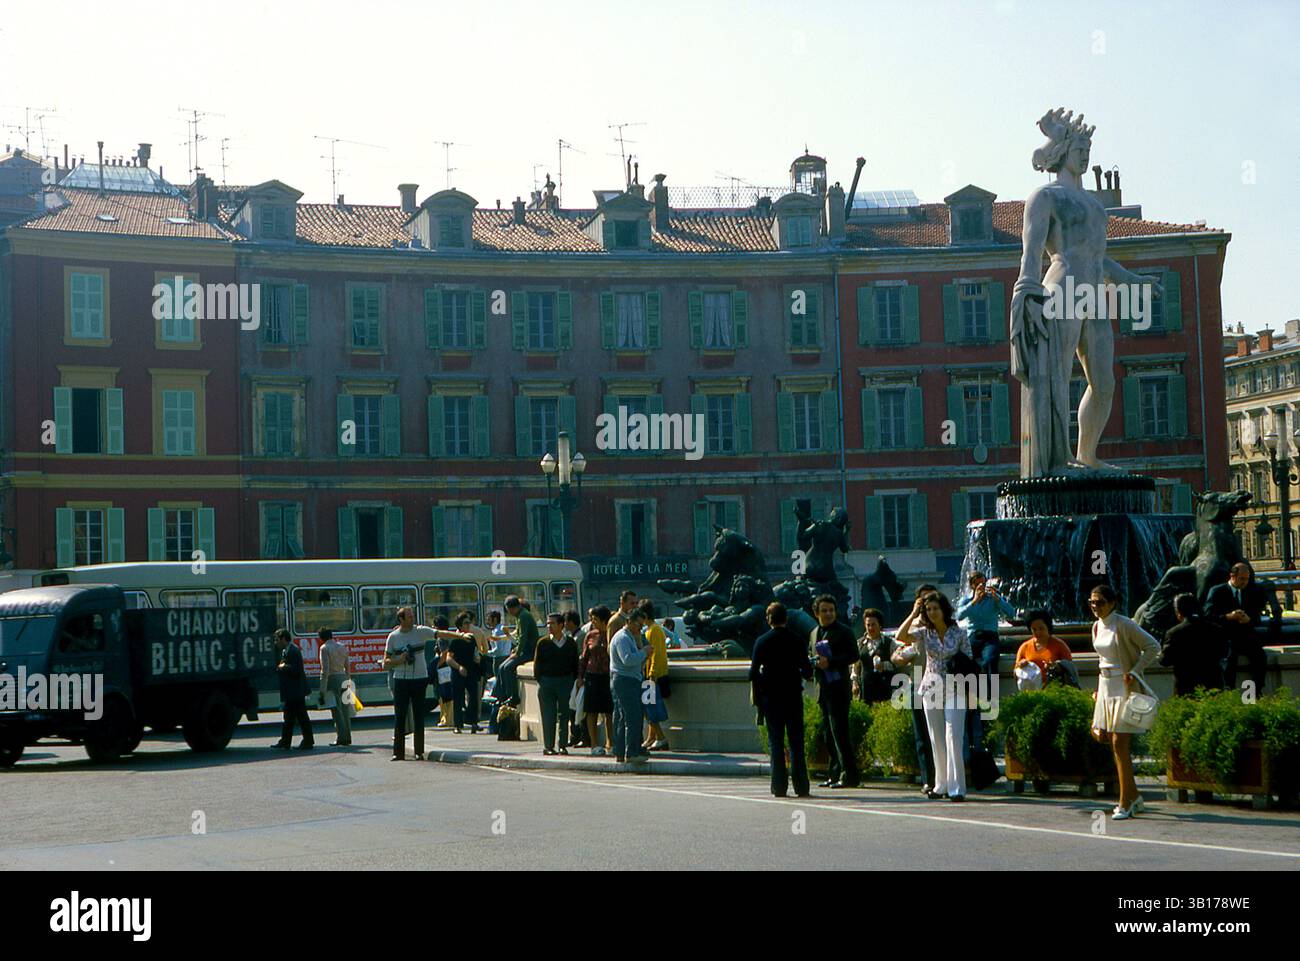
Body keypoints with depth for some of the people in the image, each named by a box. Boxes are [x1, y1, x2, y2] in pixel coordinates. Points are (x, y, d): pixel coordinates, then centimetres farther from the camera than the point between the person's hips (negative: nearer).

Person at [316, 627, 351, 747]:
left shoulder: (325, 648, -8)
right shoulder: (342, 647, 13)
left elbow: (325, 670, -14)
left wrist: (322, 691, -13)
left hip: (332, 679, -6)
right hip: (343, 678, 6)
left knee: (336, 710, -4)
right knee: (344, 710, 11)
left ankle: (341, 738, -5)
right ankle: (347, 737, 13)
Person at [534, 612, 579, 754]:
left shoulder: (570, 644, 5)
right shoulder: (543, 643, 3)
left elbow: (575, 664, 9)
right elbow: (537, 663, 5)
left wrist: (574, 681, 1)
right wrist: (539, 680, -3)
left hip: (565, 681, 1)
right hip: (546, 682, -1)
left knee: (564, 715, 5)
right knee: (548, 716, 0)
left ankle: (562, 745, 13)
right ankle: (548, 746, 4)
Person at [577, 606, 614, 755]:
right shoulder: (590, 635, 8)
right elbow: (584, 657, 12)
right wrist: (580, 676, 6)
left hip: (608, 676, -2)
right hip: (593, 676, 2)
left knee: (609, 712, 1)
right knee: (592, 711, 2)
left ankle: (609, 743, 9)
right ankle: (594, 744, 7)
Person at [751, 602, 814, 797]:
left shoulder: (762, 641, -2)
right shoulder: (797, 640, -1)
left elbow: (754, 672, -3)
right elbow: (807, 671, 0)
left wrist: (755, 695, 7)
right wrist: (807, 675, 23)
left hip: (770, 697, 0)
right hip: (793, 696, 0)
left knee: (776, 743, 3)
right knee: (796, 742, 4)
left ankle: (779, 787, -1)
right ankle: (801, 787, 0)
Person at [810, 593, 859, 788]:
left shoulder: (843, 632, -3)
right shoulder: (814, 634, 18)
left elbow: (853, 655, -13)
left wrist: (830, 662, -21)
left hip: (838, 689, -8)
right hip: (823, 690, 8)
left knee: (839, 732, -11)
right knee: (828, 734, 9)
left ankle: (849, 775, -10)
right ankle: (835, 774, 15)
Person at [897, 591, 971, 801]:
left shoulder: (959, 633, -1)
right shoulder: (925, 633, 4)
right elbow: (901, 636, -12)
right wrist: (913, 614, -9)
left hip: (955, 689, -3)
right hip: (931, 688, 3)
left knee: (953, 737, -12)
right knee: (936, 740, 7)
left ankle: (956, 788, -12)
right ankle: (941, 785, 15)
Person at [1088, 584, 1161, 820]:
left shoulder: (1124, 625, -14)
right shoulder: (1097, 626, 9)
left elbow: (1153, 646, -14)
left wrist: (1134, 672, -19)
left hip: (1124, 687, -8)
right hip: (1105, 686, 8)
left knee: (1119, 743, -9)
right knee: (1103, 737, 8)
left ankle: (1125, 803, -1)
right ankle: (1133, 795, 21)